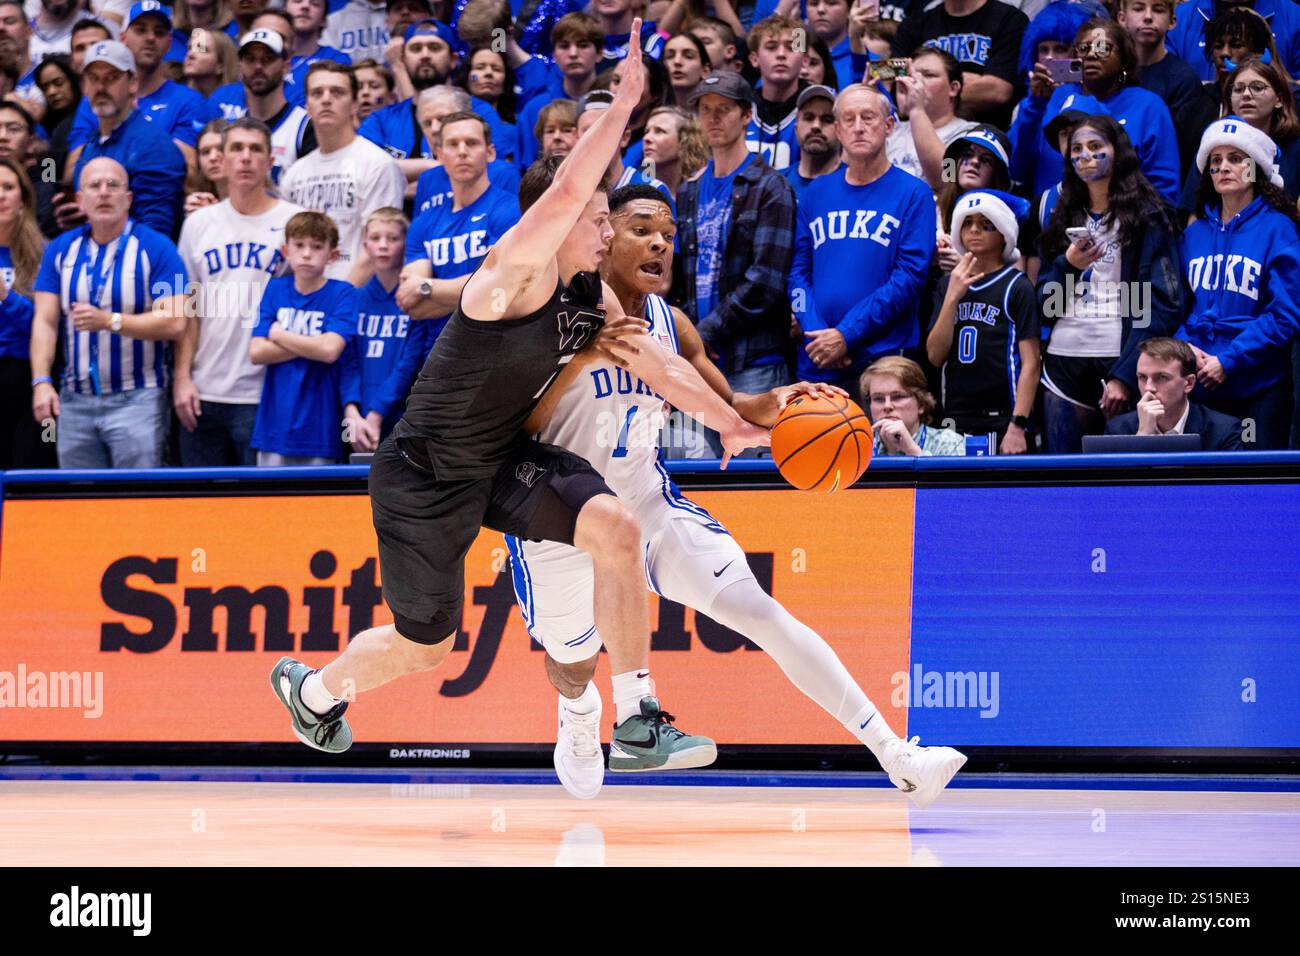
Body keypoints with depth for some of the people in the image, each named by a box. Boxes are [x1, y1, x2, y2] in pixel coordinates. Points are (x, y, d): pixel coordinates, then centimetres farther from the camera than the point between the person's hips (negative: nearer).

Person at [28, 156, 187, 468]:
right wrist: (41, 381, -10)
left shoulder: (155, 248, -5)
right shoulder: (61, 249, 9)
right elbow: (45, 322, 4)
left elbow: (174, 322, -13)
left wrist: (110, 321, -22)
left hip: (137, 399, -4)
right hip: (75, 401, 4)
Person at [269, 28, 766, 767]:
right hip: (425, 477, -7)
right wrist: (625, 103, -44)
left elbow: (660, 366, 12)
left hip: (506, 458, 7)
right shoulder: (517, 272, -24)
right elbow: (564, 193, -42)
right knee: (425, 646, 5)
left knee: (616, 527, -18)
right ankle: (311, 688, 39)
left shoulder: (593, 296, 0)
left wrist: (735, 424, 8)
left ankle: (639, 726, -13)